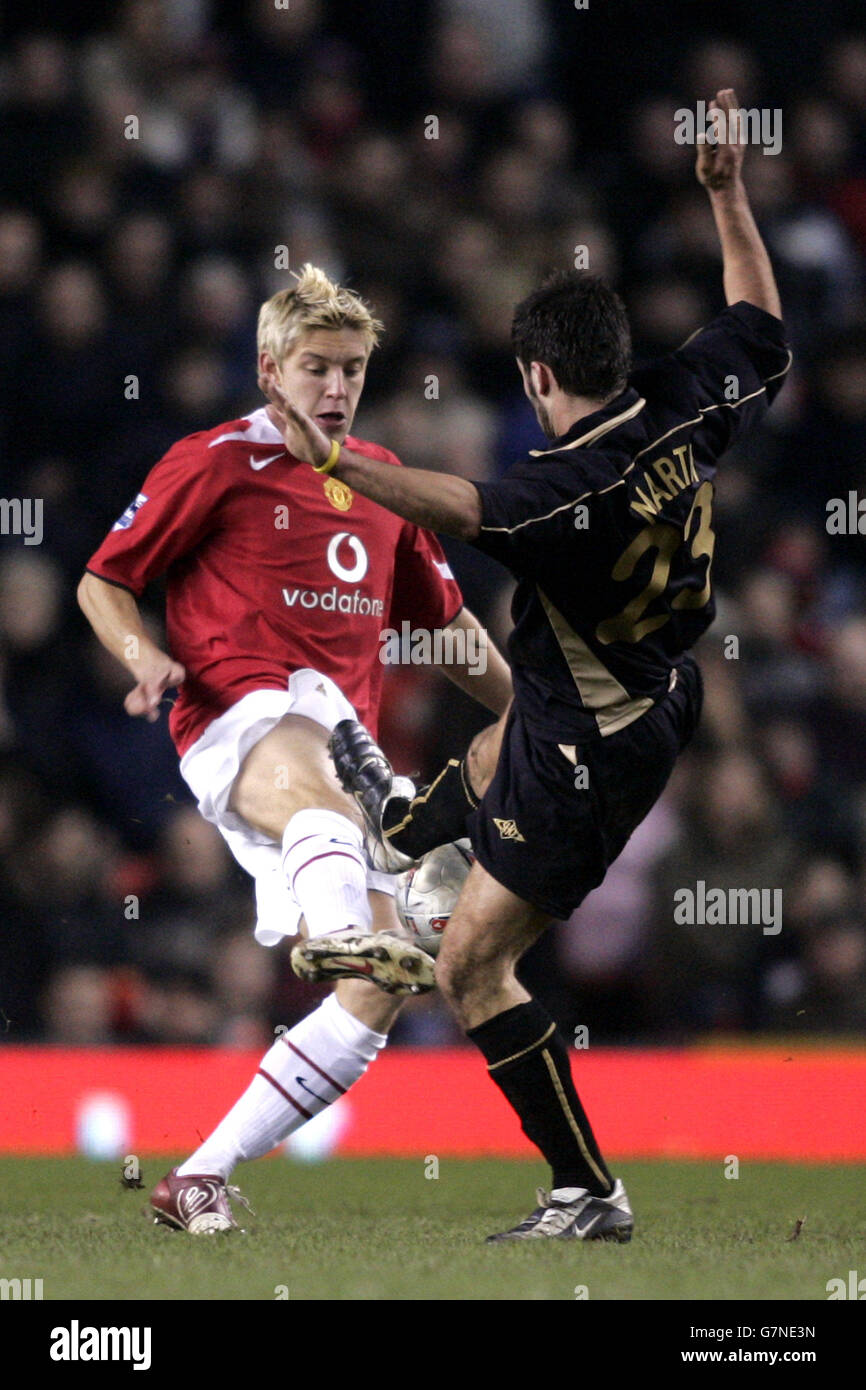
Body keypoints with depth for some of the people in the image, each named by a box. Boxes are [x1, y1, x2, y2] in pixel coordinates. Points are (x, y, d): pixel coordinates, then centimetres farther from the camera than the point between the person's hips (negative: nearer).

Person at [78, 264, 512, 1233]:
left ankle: (201, 1177, -1)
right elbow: (101, 582, 8)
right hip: (240, 719, -6)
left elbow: (445, 625, 33)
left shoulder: (381, 481, 22)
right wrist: (144, 655, -12)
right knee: (316, 790, -44)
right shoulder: (216, 463, 6)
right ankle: (337, 925, -79)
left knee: (377, 995, -6)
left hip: (345, 740, 7)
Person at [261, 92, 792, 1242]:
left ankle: (589, 1191, -2)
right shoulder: (684, 410, -12)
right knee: (500, 747, 41)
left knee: (473, 966, -3)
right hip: (654, 695, 9)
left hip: (592, 753, -9)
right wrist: (728, 192, 14)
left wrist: (341, 464, -65)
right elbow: (758, 321, 7)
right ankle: (403, 825, 74)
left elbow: (469, 507, -54)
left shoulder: (576, 488, -35)